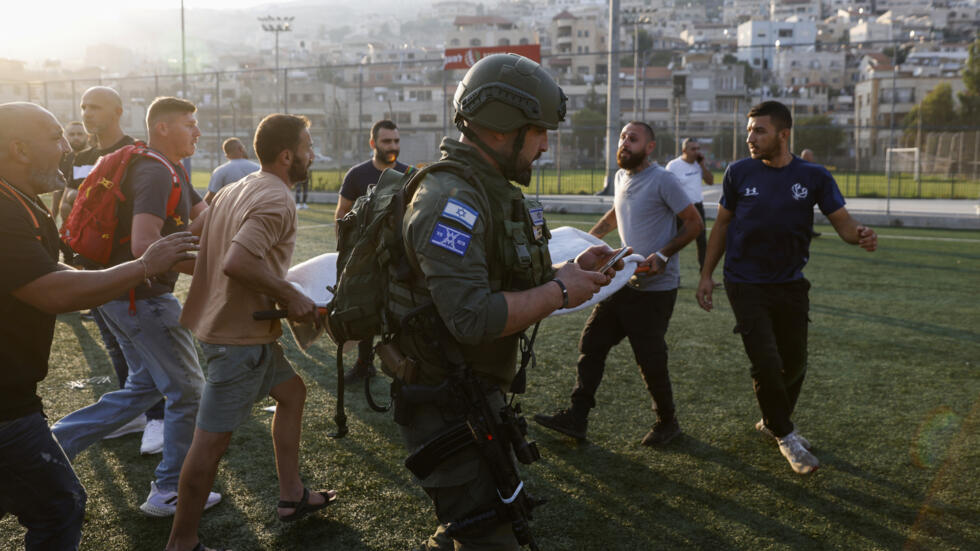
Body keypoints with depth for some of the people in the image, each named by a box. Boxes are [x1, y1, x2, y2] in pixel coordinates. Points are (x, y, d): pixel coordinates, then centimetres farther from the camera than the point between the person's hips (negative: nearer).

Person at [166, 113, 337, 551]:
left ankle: (291, 496, 29)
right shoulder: (277, 200, -18)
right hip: (241, 335, -10)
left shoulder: (235, 190, 12)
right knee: (213, 439, -1)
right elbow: (237, 263, -31)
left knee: (291, 391, 20)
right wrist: (290, 295, -20)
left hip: (223, 319, 10)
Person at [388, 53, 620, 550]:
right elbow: (473, 317, -33)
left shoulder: (494, 192, 10)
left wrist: (571, 269, 3)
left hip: (479, 390, 10)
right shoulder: (450, 200, -24)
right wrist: (558, 292, -21)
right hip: (446, 401, -10)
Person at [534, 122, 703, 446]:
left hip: (655, 288, -8)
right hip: (624, 281, 8)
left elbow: (695, 223, -12)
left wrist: (662, 256, -21)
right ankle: (576, 417, 11)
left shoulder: (663, 180, -13)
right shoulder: (621, 178, 11)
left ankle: (667, 422, 23)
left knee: (650, 360, 0)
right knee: (591, 343, 4)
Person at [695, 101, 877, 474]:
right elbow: (722, 224, 4)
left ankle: (772, 422, 38)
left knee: (794, 363, 12)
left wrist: (860, 235, -30)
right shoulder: (739, 173, -4)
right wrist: (706, 274, 1)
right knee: (766, 363, -9)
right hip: (746, 285, -2)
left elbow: (842, 221, -6)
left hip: (790, 285, 2)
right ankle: (786, 436, 13)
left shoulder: (813, 176, -3)